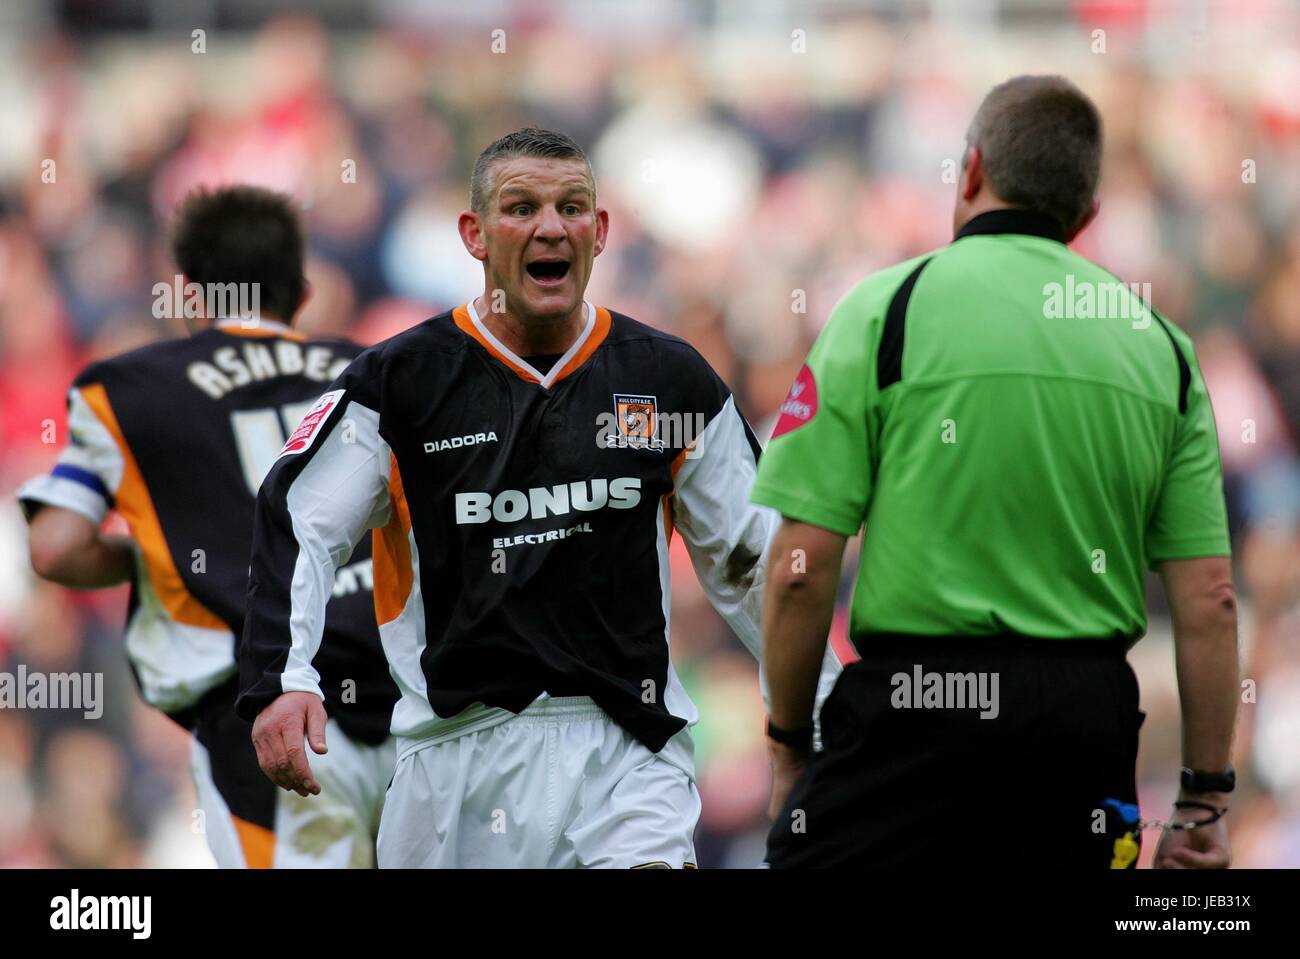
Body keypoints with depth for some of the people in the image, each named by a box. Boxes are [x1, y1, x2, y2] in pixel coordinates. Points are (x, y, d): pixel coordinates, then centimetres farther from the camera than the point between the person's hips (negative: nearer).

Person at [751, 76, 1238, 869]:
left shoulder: (887, 307, -2)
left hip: (918, 711, -4)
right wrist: (1206, 799, 12)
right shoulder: (1160, 342, 10)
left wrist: (789, 742, 7)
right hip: (1093, 716, 5)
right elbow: (1208, 598, 6)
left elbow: (802, 570, -6)